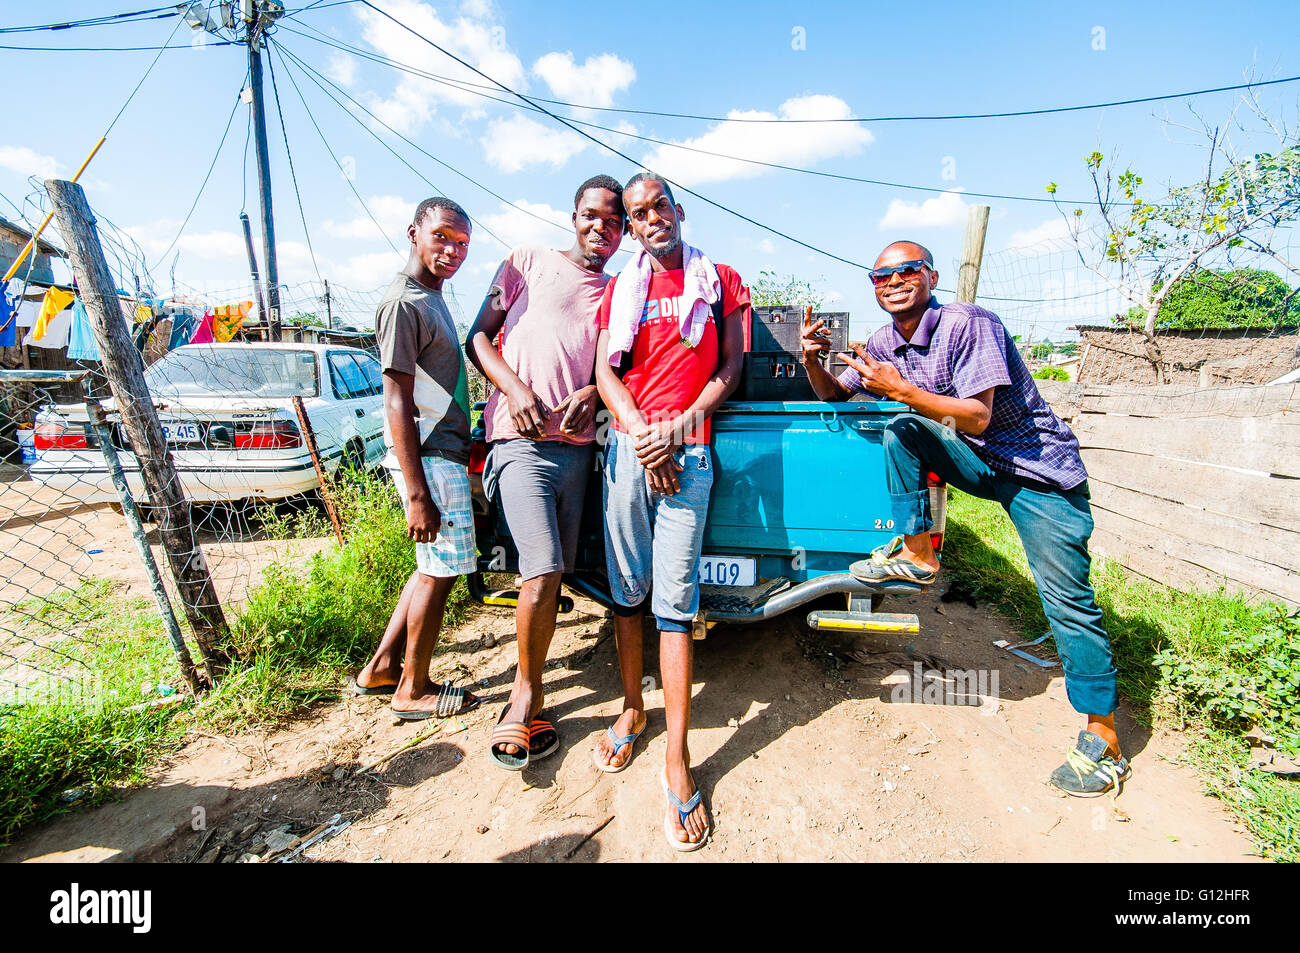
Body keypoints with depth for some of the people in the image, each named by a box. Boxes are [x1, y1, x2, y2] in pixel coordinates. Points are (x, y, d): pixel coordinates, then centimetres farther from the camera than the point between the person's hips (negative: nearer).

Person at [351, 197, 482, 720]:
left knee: (436, 567, 17)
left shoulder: (430, 298, 17)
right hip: (428, 458, -10)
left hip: (446, 453, 10)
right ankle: (413, 689, 18)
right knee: (439, 571, 0)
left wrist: (464, 452, 22)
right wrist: (417, 494, -22)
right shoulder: (404, 301, -12)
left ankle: (381, 667, 29)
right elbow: (397, 403, -19)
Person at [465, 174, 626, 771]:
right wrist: (515, 387, -10)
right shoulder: (529, 263, 11)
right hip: (521, 439, -4)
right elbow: (479, 337, 8)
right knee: (543, 570, -14)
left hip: (577, 444, 4)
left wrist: (591, 392, -4)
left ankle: (526, 692, 21)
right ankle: (527, 693, 8)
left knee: (554, 575, 6)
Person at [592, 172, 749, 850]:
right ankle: (631, 710, 25)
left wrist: (675, 428, -8)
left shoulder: (721, 281, 13)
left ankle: (677, 763, 2)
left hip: (687, 452, -3)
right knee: (627, 590, 7)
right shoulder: (619, 289, 18)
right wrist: (641, 435, -8)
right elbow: (605, 371, 8)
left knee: (674, 601, -6)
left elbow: (730, 369, 6)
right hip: (626, 446, 3)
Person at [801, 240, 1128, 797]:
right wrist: (812, 361, -13)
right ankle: (917, 555, -7)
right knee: (901, 432, -17)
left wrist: (901, 388, -34)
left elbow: (978, 417, -27)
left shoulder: (969, 325, -21)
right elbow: (834, 393, 7)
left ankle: (1103, 740, 11)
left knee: (1068, 602, -5)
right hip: (977, 462, 6)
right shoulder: (885, 343, 0)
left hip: (1040, 469, -6)